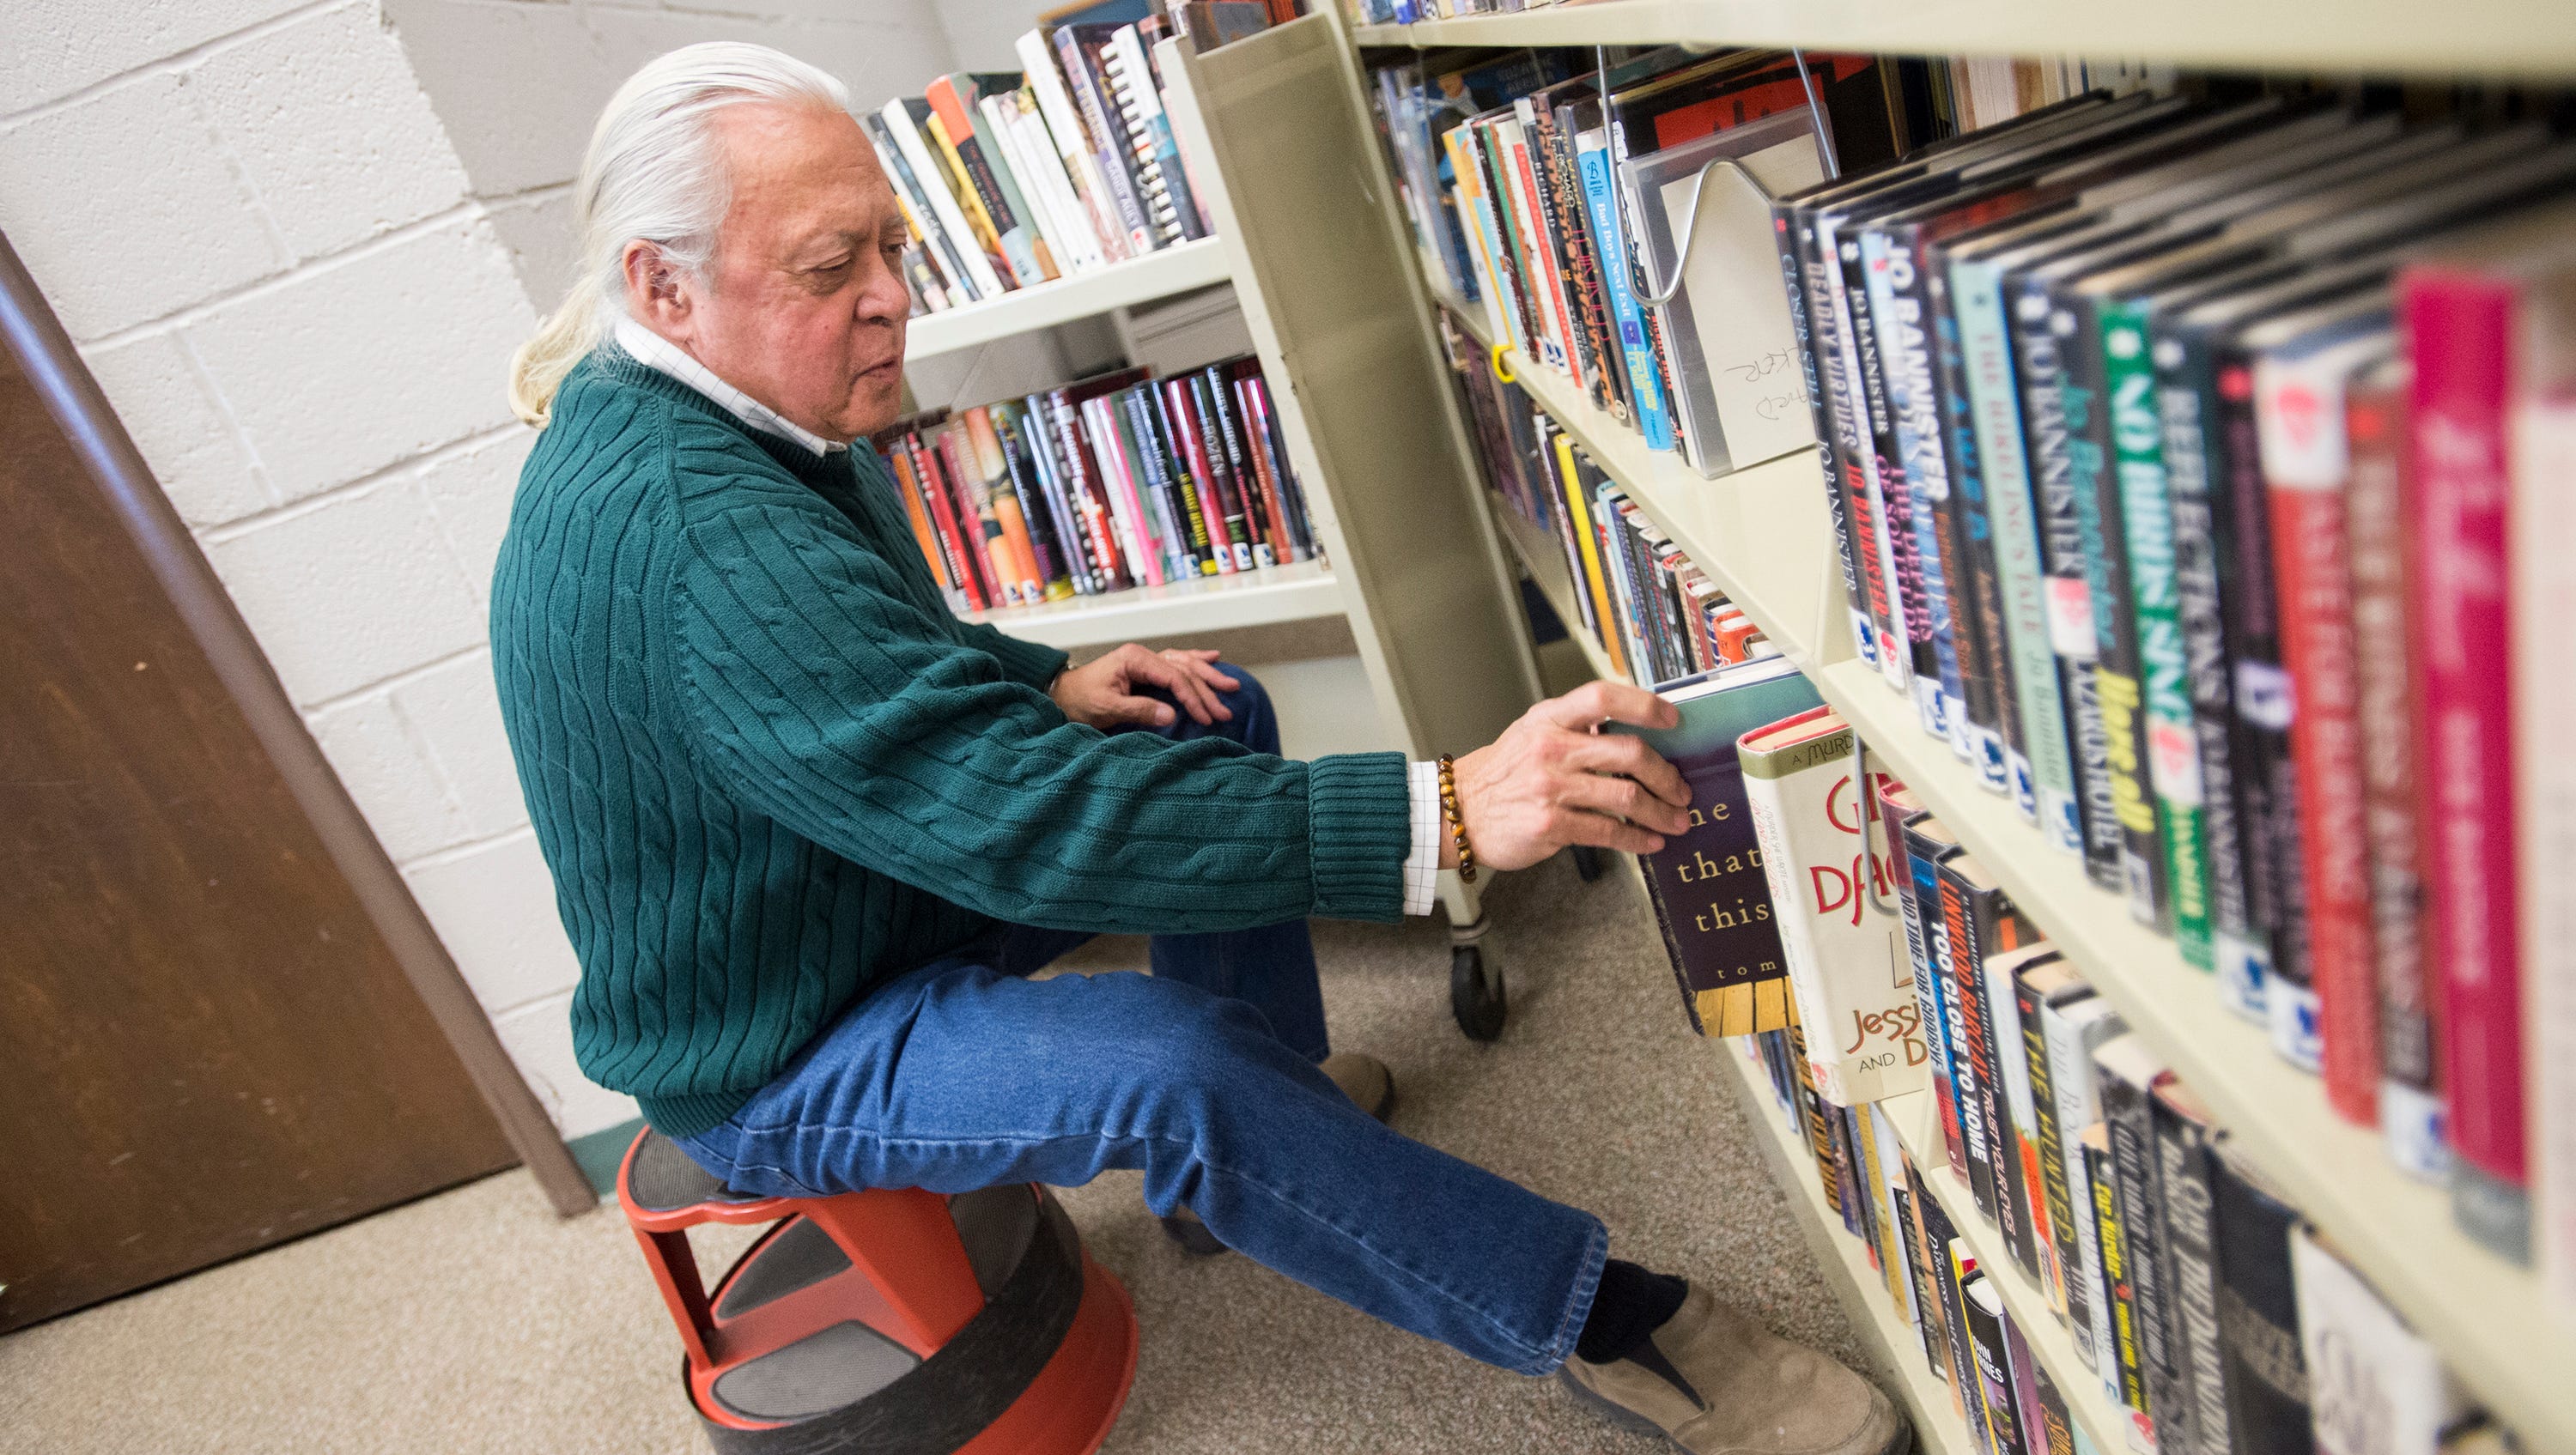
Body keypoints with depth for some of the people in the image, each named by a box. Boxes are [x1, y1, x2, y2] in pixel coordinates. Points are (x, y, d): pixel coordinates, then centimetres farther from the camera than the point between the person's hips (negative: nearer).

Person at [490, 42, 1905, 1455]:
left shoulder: (714, 414, -1)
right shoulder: (684, 529, -35)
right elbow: (1007, 811, -41)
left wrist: (1046, 687, -5)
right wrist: (1442, 813, -44)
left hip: (880, 896, 10)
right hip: (773, 1057, -10)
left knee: (1215, 717, 9)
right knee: (1174, 1066, -34)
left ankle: (1274, 1101, 22)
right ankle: (1599, 1317, -16)